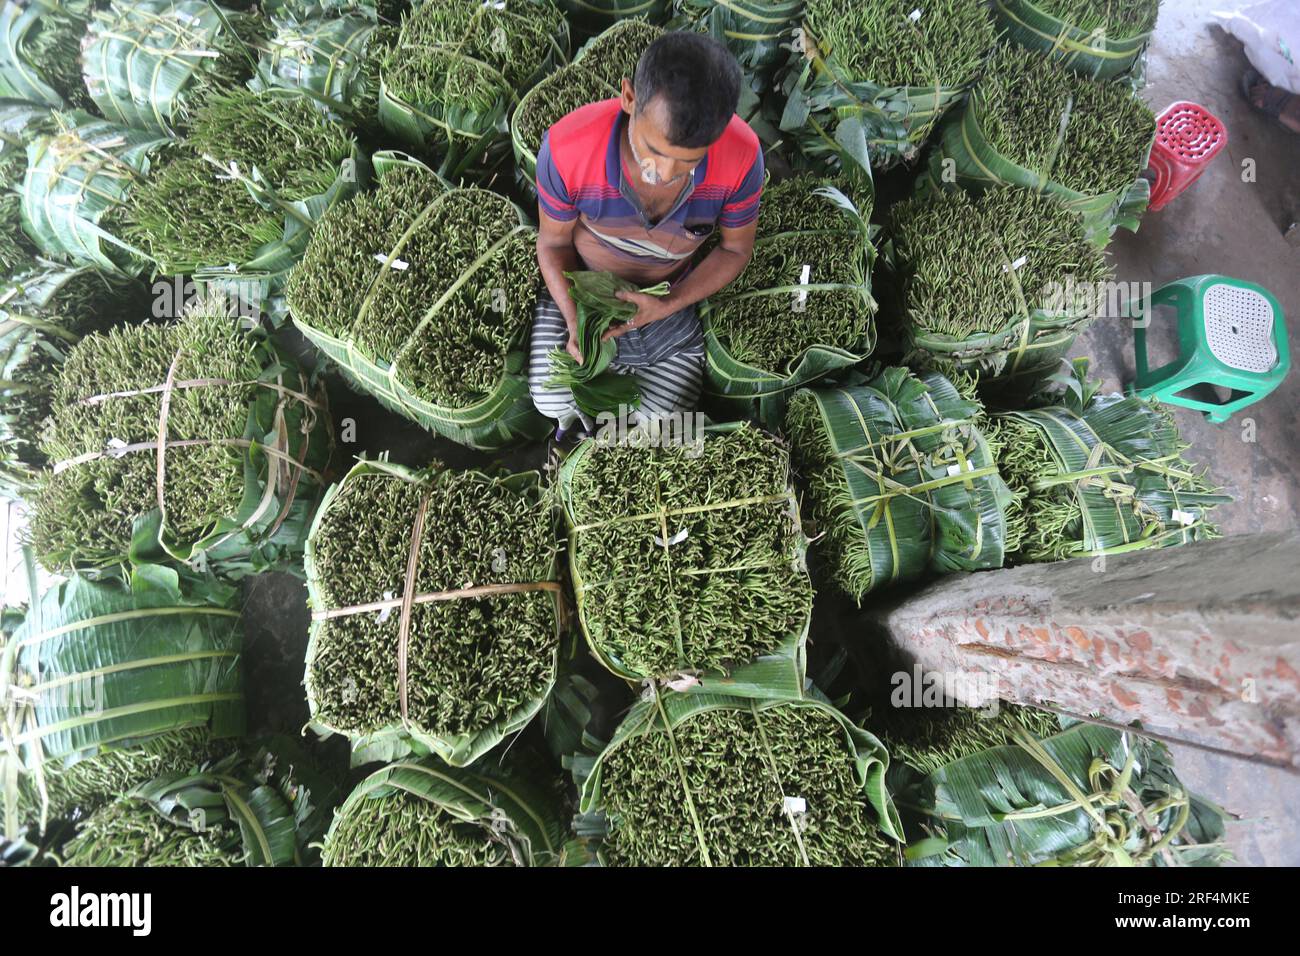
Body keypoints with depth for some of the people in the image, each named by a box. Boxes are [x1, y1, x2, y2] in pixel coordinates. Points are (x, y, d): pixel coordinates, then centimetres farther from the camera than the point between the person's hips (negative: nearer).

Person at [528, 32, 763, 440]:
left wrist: (667, 306, -25)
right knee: (552, 401, -3)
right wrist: (574, 318, -27)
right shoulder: (567, 149, -35)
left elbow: (735, 249, -13)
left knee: (664, 416, 7)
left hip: (670, 296, 1)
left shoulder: (741, 157, -33)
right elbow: (553, 242, -14)